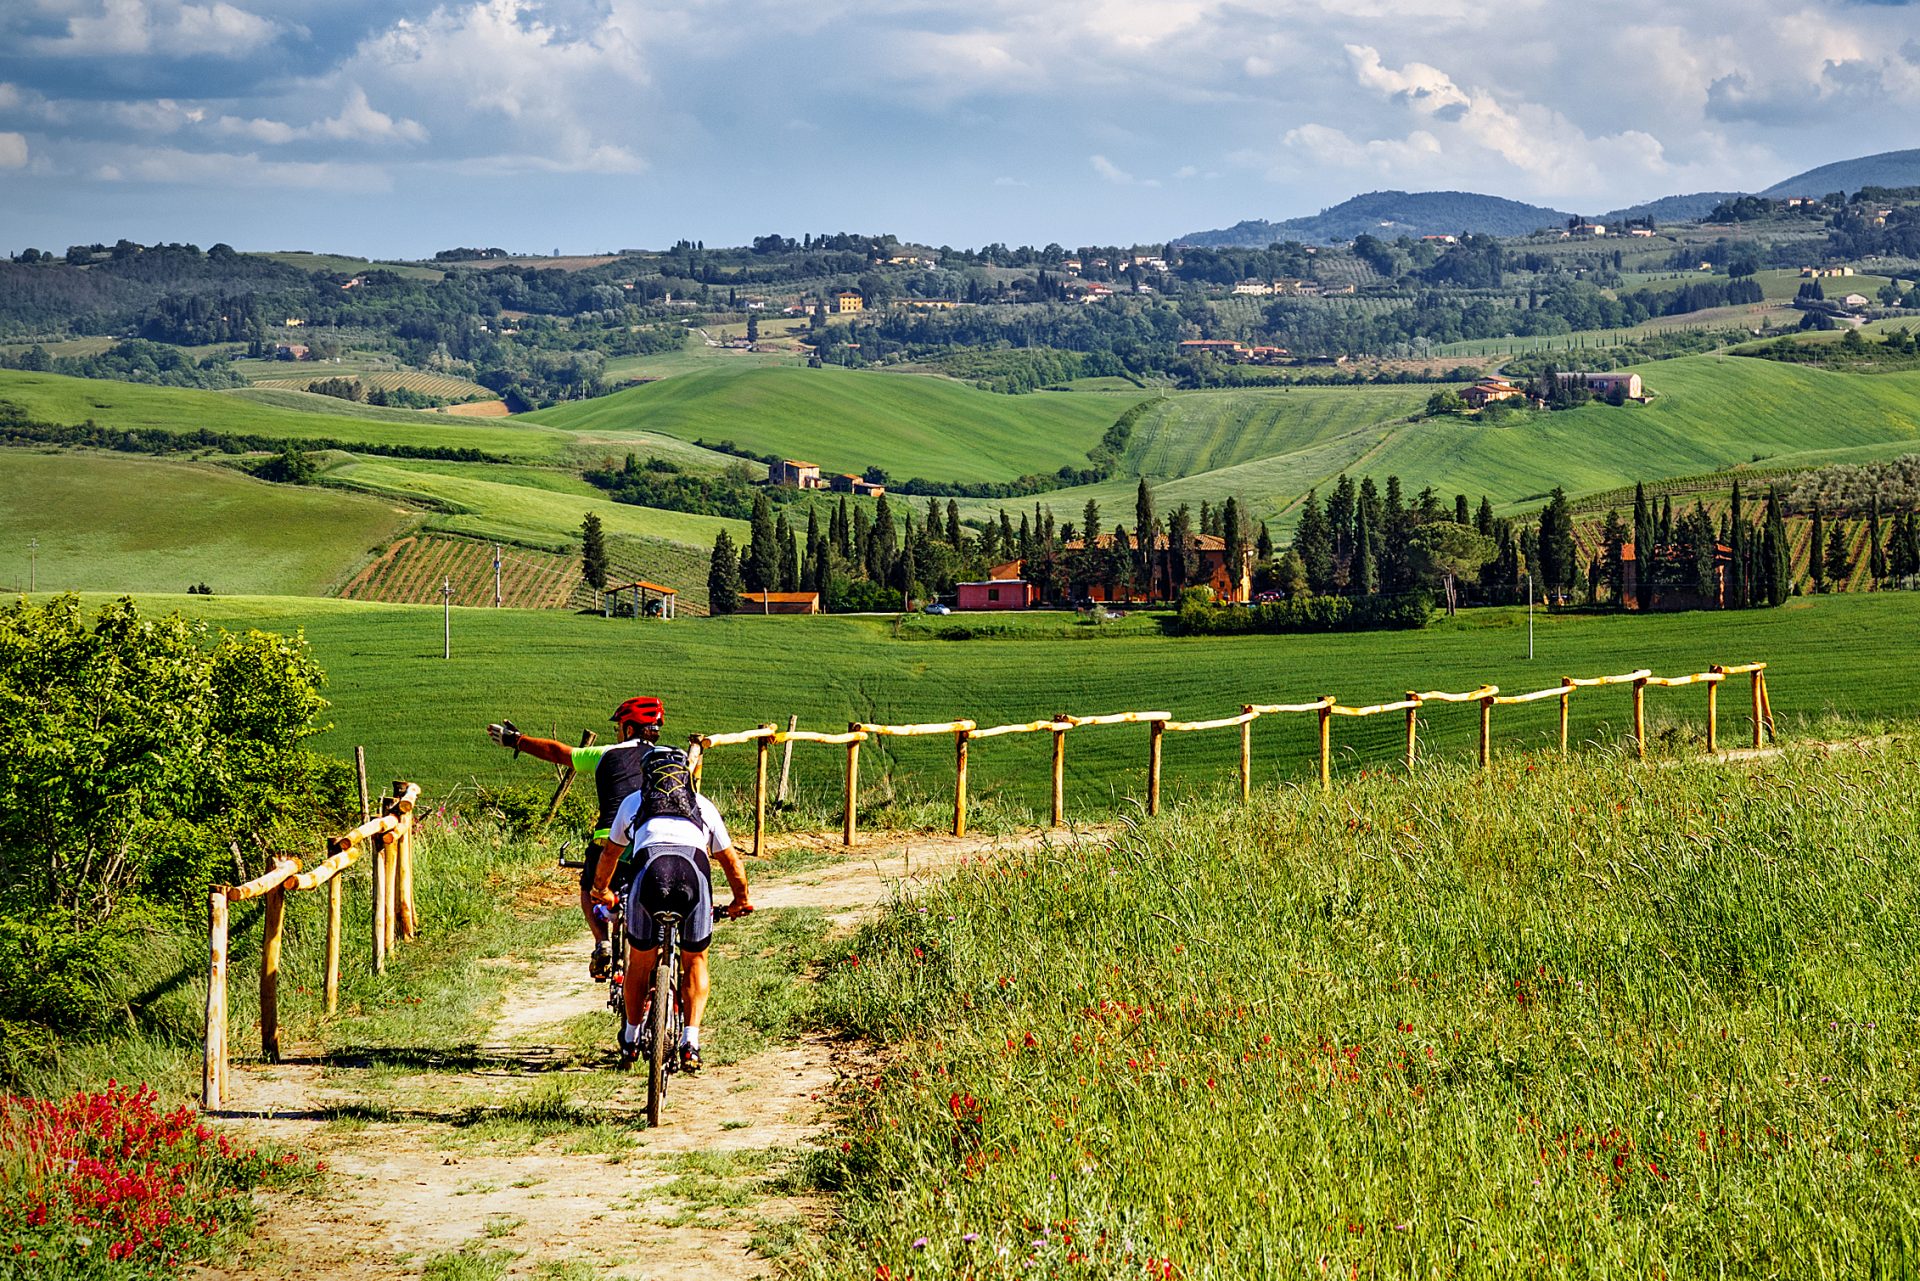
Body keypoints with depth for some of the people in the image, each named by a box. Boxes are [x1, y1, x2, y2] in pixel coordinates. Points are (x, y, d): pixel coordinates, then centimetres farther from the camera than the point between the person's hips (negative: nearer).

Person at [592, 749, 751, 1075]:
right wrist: (740, 902, 55)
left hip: (649, 867, 0)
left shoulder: (633, 801, 34)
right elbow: (731, 862, 38)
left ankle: (631, 1039, 33)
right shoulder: (703, 805, 33)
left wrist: (602, 890, 65)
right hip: (694, 870, 0)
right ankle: (691, 1041, 8)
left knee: (641, 960, 22)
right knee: (695, 960, 21)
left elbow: (609, 853, 47)